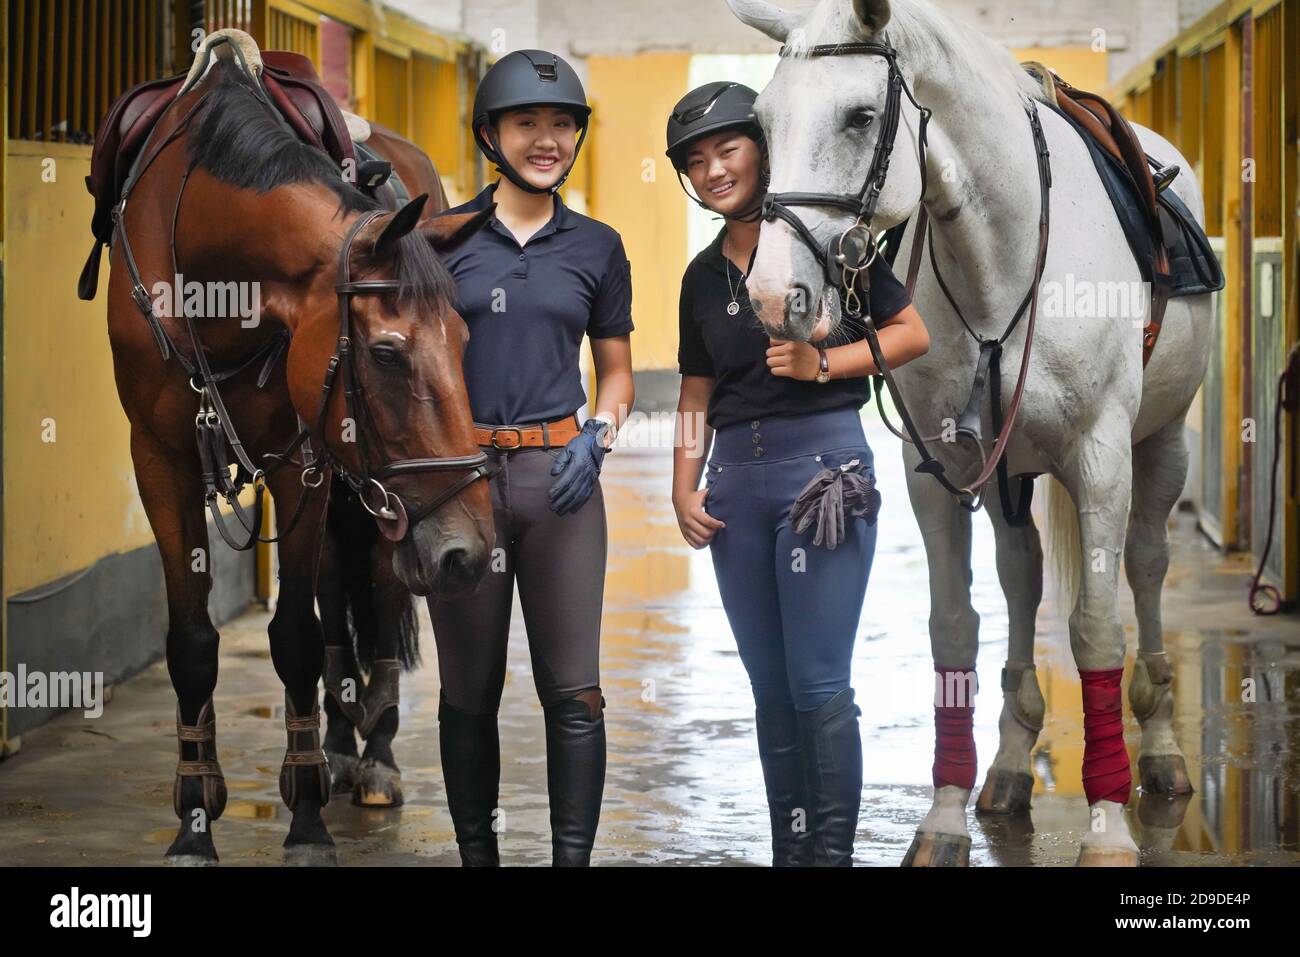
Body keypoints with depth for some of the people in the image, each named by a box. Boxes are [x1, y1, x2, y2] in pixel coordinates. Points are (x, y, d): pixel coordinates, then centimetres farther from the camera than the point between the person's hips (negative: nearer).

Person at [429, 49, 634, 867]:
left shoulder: (596, 248, 7)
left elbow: (616, 371, 14)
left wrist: (597, 439, -5)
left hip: (560, 476, 1)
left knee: (574, 691, -3)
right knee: (470, 690, 6)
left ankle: (574, 859, 2)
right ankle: (477, 853, 17)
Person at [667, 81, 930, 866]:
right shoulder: (704, 276, 13)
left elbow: (913, 334, -4)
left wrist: (824, 362, -16)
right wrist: (683, 487, 5)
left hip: (823, 461, -6)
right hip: (737, 477, 6)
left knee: (819, 683, -7)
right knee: (770, 687, 10)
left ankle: (832, 851, 0)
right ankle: (788, 847, 17)